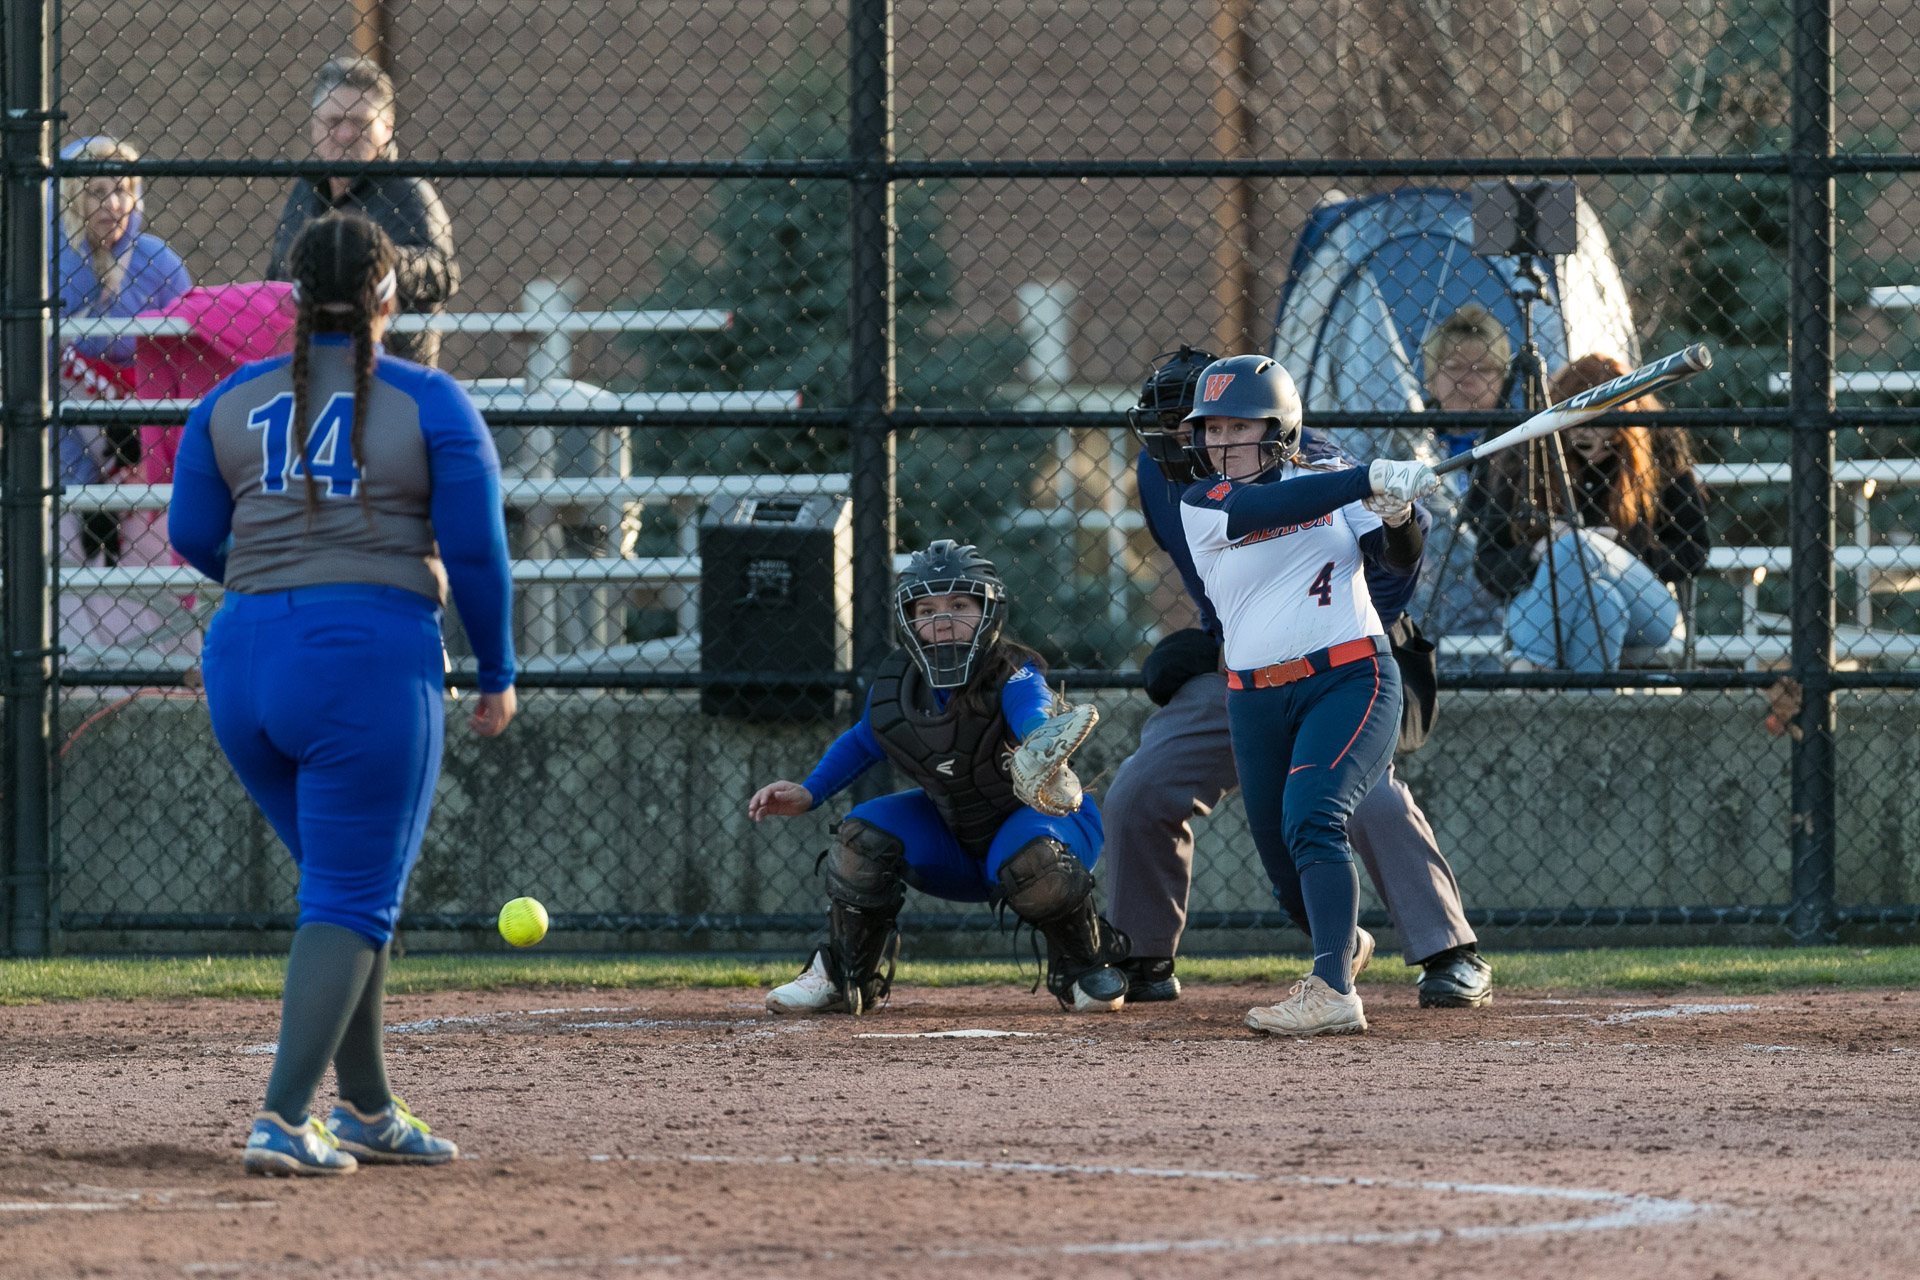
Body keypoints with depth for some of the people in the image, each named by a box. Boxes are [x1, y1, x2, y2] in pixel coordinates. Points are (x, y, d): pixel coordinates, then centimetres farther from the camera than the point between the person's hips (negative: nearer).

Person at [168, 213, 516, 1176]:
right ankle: (283, 1120, -15)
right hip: (373, 658, -5)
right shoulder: (430, 405, -1)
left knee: (343, 884, 20)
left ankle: (366, 1108, 23)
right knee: (353, 899, -2)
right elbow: (475, 553, -2)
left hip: (244, 660, 5)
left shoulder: (232, 400, 8)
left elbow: (192, 534, 10)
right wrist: (498, 676, 10)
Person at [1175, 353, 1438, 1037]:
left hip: (1350, 679, -3)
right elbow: (1266, 509, -21)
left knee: (1311, 816, -26)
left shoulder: (1330, 481, 3)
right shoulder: (1204, 503, 0)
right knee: (1287, 866, 11)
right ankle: (1342, 946, 44)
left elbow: (1402, 559, -5)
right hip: (1257, 702, 3)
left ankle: (1333, 991, -34)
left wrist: (1397, 514, -28)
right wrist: (1369, 479, -31)